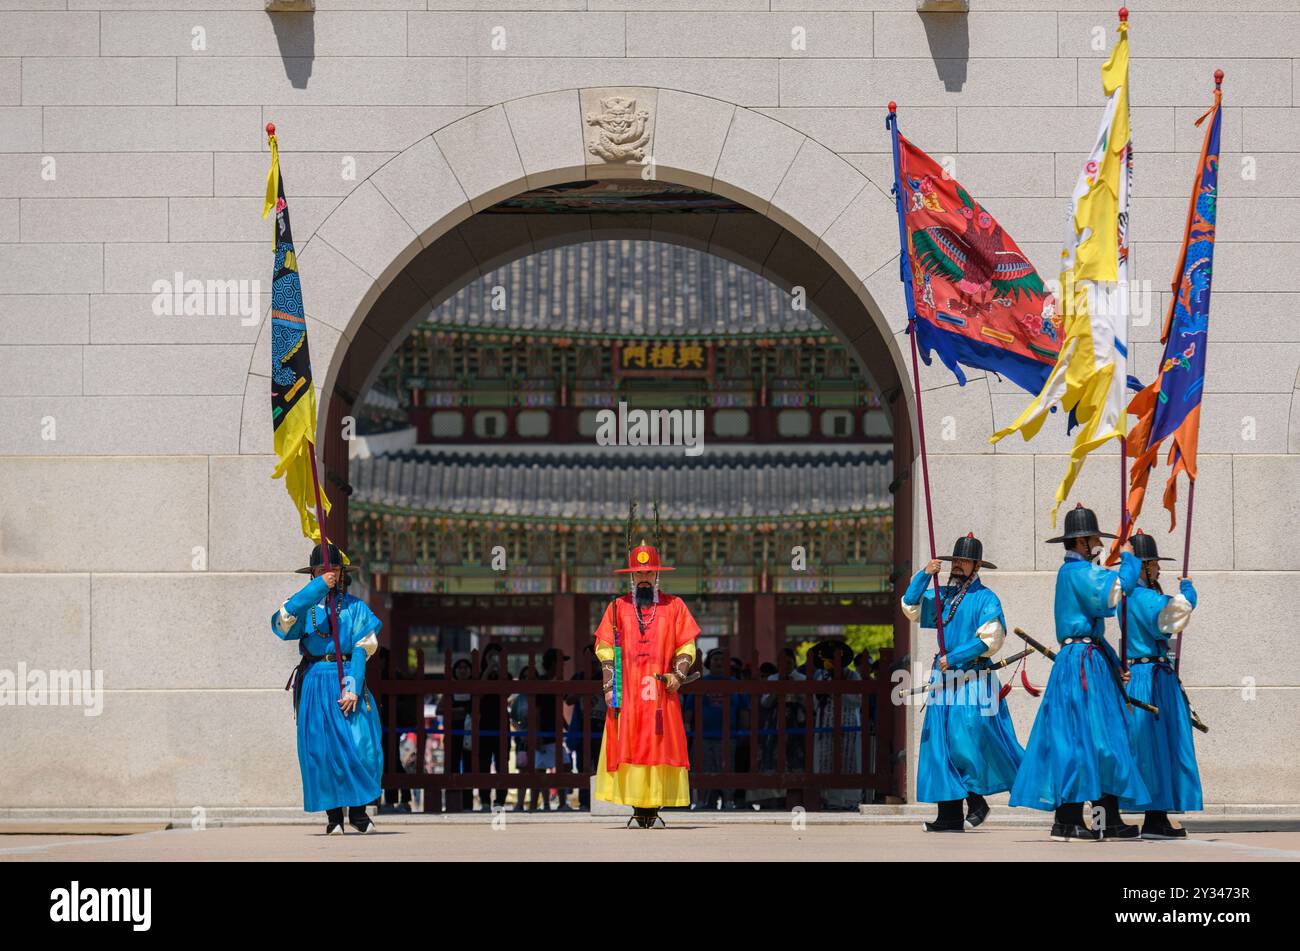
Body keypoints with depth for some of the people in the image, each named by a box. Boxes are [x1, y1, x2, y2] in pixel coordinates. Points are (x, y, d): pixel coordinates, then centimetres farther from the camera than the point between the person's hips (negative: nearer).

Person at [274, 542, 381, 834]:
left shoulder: (355, 607, 8)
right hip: (315, 684, 1)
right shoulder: (305, 605, 10)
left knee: (360, 745, -11)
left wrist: (353, 688, -14)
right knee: (321, 750, -4)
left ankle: (358, 809, 5)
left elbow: (362, 649, -1)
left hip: (348, 681, -1)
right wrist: (317, 588, -17)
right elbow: (285, 619, -14)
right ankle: (333, 815, 3)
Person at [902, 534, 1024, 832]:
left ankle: (977, 801, 2)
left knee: (968, 744, -15)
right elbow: (910, 607, 11)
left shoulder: (986, 599, -3)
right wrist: (925, 575, 0)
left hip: (973, 682, -6)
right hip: (944, 680, 6)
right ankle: (950, 816, 0)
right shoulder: (941, 596, 17)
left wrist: (954, 657, -14)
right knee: (941, 746, 0)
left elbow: (990, 640, -12)